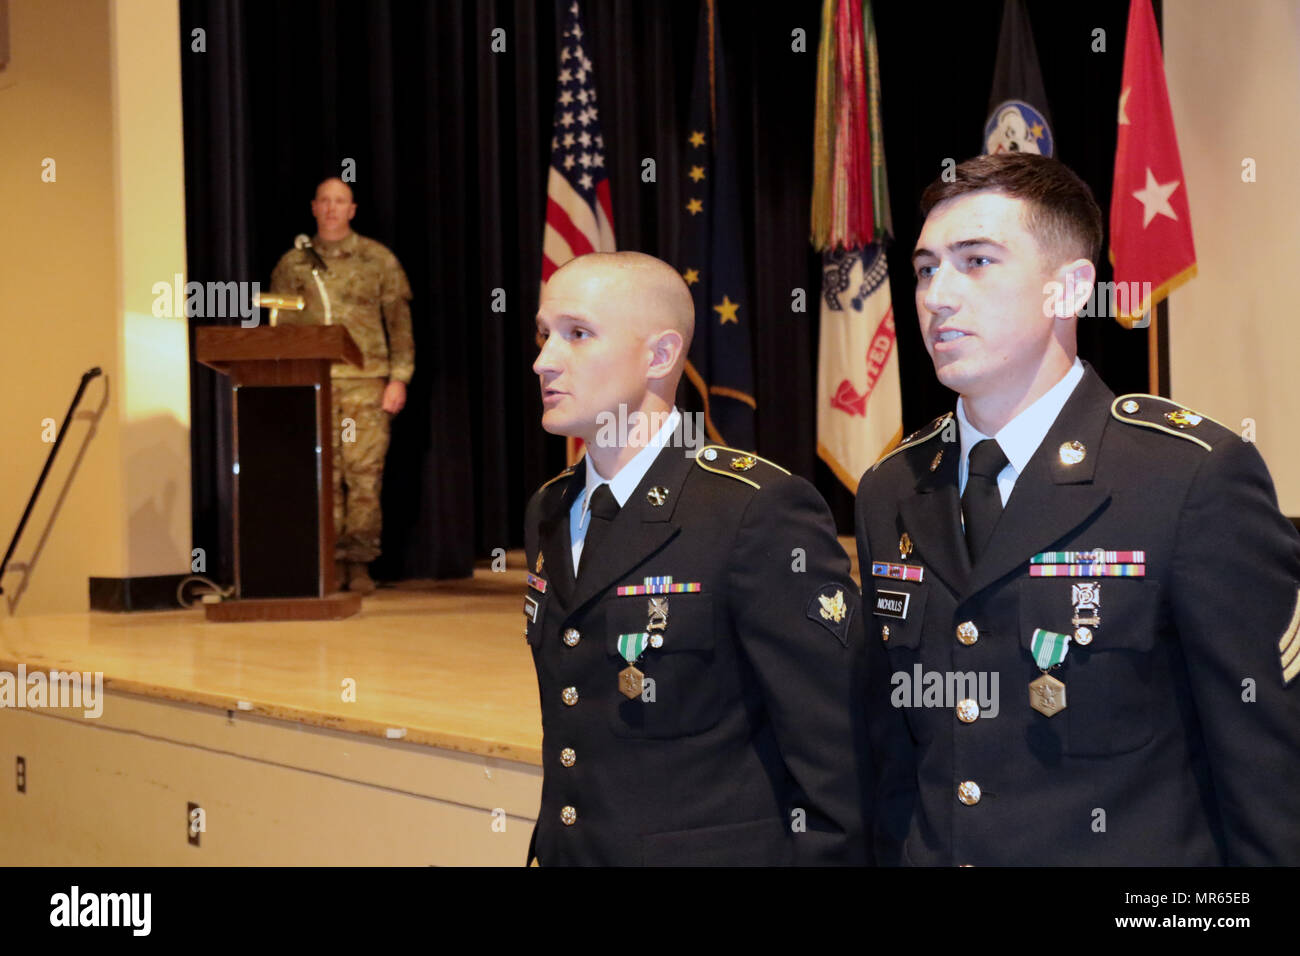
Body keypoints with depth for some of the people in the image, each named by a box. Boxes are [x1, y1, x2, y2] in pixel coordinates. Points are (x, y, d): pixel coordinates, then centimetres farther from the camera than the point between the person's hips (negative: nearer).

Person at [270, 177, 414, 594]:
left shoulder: (377, 260, 8)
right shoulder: (293, 264, 12)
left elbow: (399, 321, 6)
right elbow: (280, 328, 13)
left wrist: (399, 378, -2)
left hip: (366, 379, -1)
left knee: (364, 474, -5)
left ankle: (360, 564, 2)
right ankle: (332, 563, 4)